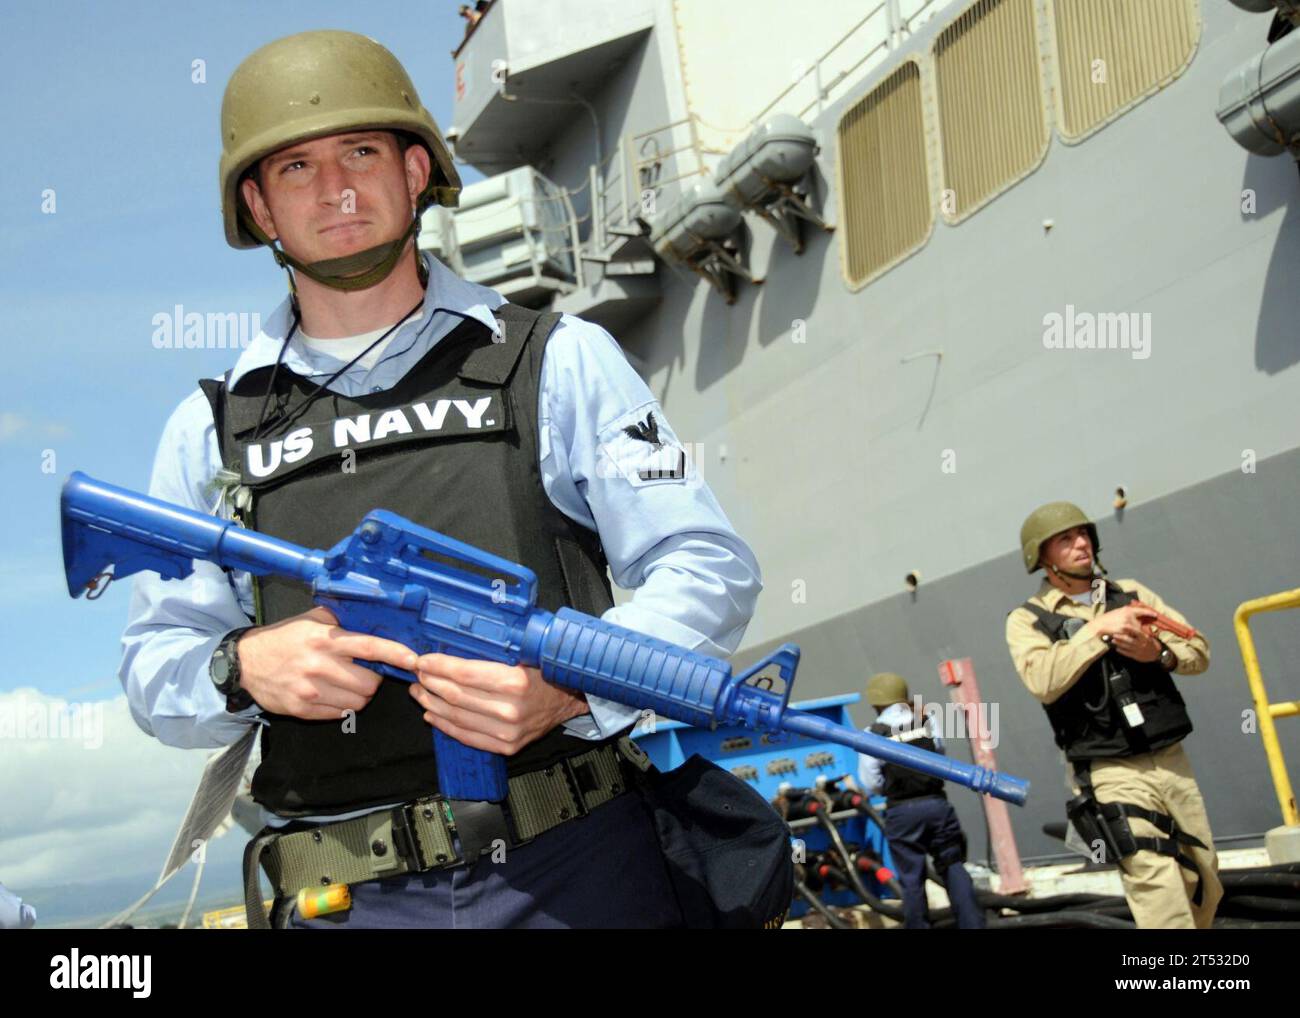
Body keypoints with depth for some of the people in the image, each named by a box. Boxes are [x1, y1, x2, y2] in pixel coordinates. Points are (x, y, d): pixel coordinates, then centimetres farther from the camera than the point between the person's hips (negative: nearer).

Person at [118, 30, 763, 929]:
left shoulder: (560, 360, 3)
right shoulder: (210, 430, 9)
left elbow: (712, 570, -2)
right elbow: (156, 667, 10)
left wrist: (570, 692, -19)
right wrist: (243, 668, -13)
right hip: (350, 899, 2)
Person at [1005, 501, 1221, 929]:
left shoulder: (1131, 594, 14)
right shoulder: (1028, 620, 1)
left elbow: (1199, 652, 8)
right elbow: (1043, 681, -19)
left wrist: (1159, 652, -12)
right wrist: (1098, 629, -18)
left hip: (1172, 762, 5)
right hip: (1112, 775, -5)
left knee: (1206, 888, 13)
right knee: (1163, 899, -15)